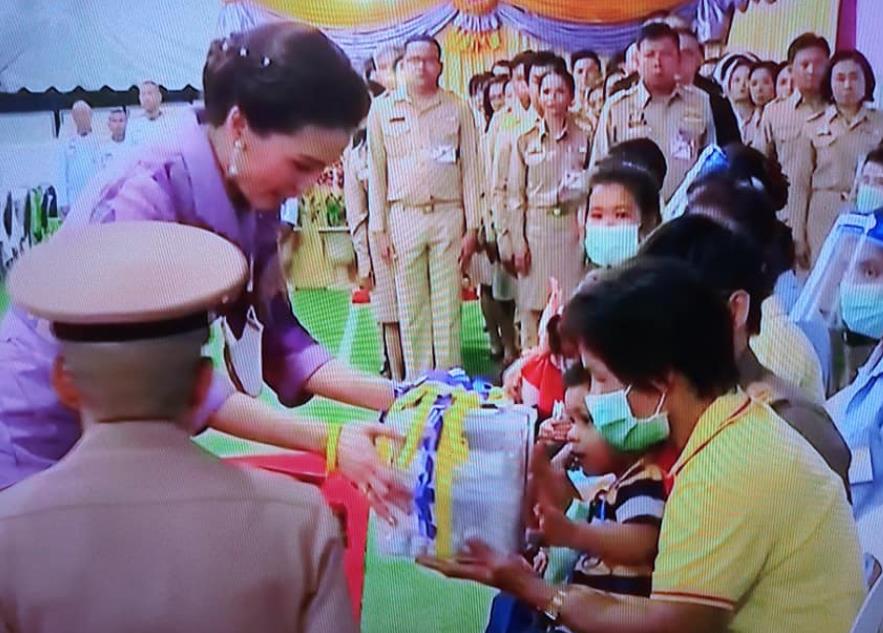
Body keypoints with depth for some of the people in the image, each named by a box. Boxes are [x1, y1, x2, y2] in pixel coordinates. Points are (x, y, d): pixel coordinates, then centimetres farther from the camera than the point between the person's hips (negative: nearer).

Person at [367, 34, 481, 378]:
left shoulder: (457, 108, 6)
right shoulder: (383, 108, 6)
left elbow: (470, 168, 6)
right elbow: (376, 171, 6)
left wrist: (472, 227, 1)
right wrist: (379, 229, 1)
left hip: (448, 217, 0)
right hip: (403, 218, 0)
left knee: (448, 308, 2)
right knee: (411, 310, 3)